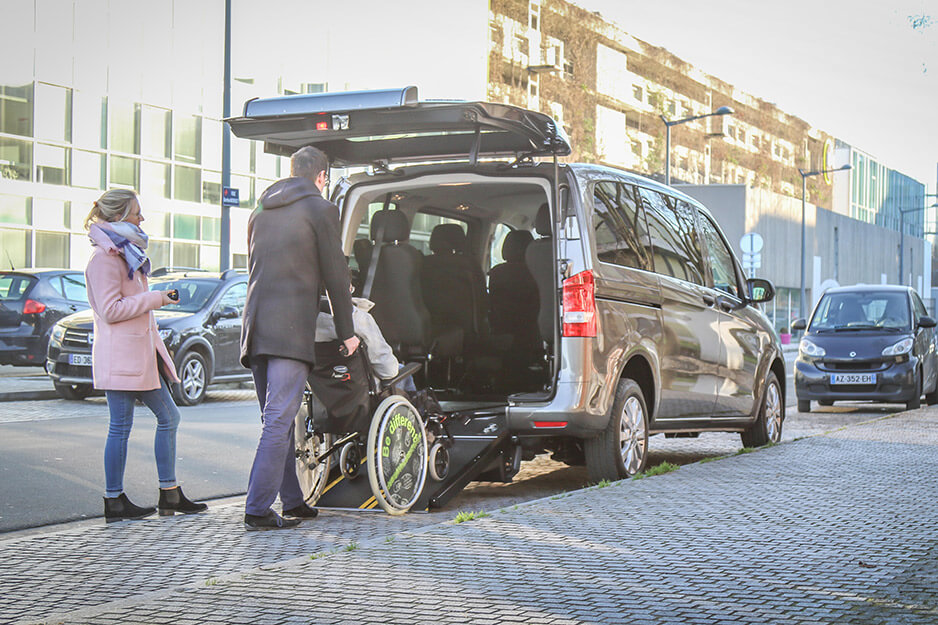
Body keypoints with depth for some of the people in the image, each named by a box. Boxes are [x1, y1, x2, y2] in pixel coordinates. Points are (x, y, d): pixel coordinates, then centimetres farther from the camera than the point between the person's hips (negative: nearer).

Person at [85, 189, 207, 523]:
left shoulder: (126, 254, 20)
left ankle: (170, 494, 14)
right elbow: (110, 310, -19)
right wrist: (155, 298, -15)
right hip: (120, 357, -10)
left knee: (168, 417, 9)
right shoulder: (105, 258, -12)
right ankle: (114, 502, 5)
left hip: (142, 353, 10)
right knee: (121, 427, -4)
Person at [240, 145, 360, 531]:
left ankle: (293, 502, 19)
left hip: (255, 326, 7)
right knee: (279, 420, -9)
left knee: (277, 418, 13)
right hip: (291, 329, -7)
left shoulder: (260, 211, 20)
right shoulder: (320, 209, 0)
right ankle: (257, 510, -12)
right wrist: (346, 331, 8)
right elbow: (335, 274, 1)